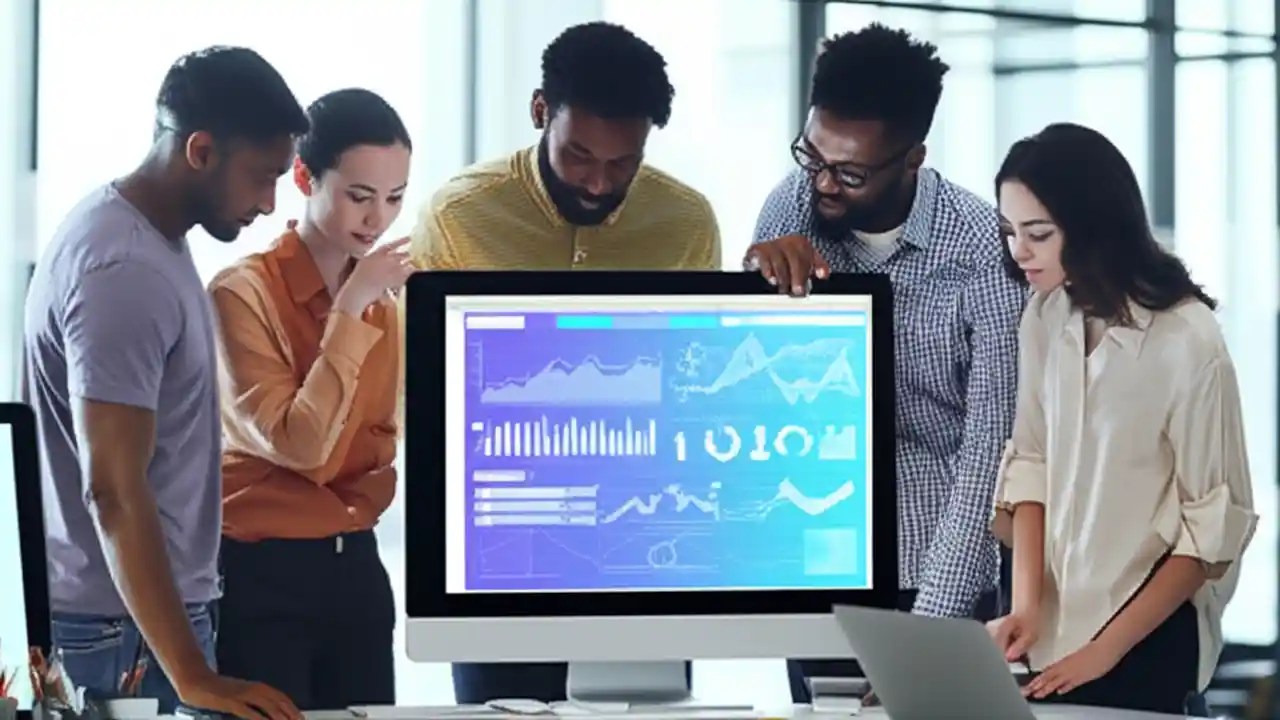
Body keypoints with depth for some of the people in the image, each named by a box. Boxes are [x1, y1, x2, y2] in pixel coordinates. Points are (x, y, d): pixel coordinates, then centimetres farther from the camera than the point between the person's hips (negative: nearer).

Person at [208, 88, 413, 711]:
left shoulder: (383, 297, 9)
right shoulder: (243, 292, -12)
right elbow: (297, 443, -20)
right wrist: (350, 310, -21)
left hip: (355, 564, 7)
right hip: (262, 570, -6)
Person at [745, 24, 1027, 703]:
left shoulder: (984, 255, -17)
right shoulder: (792, 207, -5)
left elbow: (989, 453, -19)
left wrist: (931, 623, -26)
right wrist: (763, 274, -21)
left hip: (936, 576, -4)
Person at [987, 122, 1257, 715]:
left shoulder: (1187, 341, -20)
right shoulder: (1045, 316, -5)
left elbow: (1216, 526, -14)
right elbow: (1031, 463, 4)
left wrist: (1107, 648, -14)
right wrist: (1026, 605, -8)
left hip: (1150, 637, -5)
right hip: (1059, 624, 5)